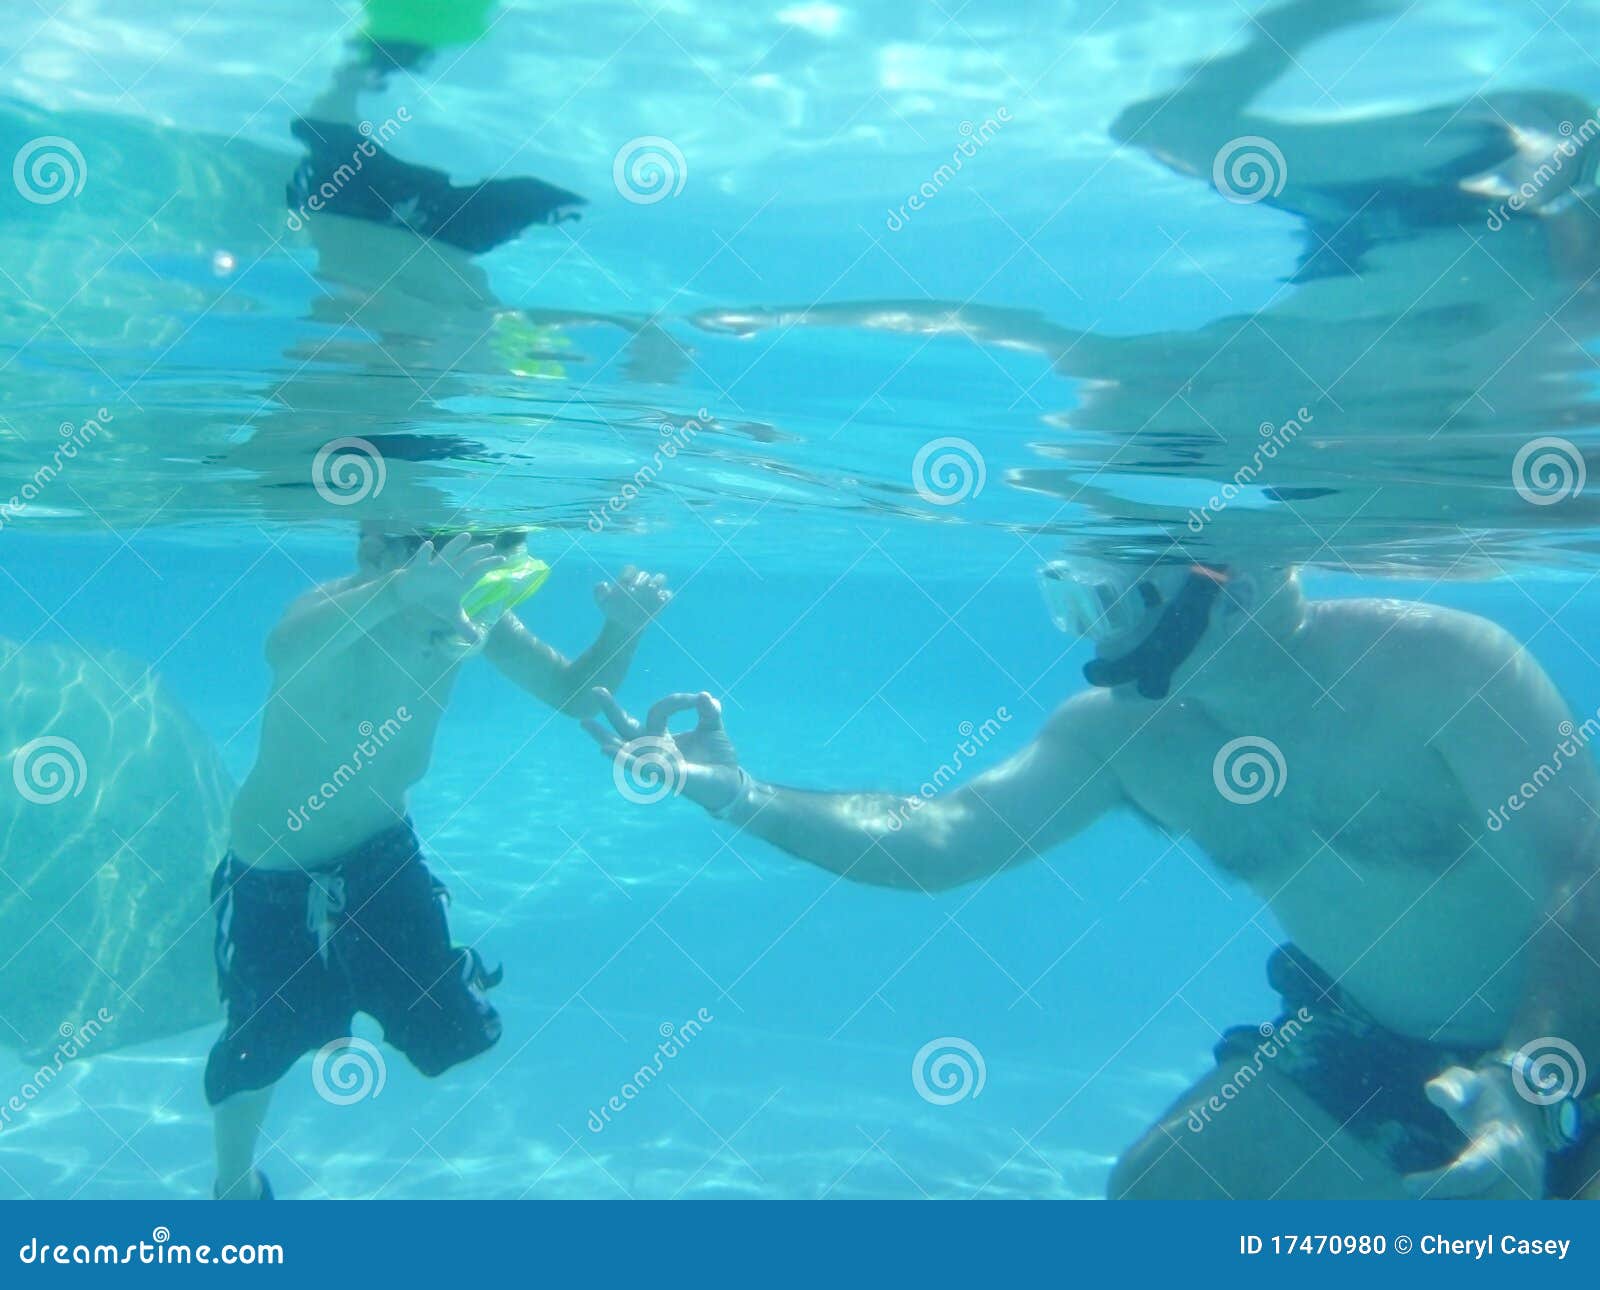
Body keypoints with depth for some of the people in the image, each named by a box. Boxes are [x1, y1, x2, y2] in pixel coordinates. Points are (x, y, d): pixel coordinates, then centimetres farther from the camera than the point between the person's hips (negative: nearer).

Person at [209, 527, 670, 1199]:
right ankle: (235, 1182, 45)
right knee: (259, 1045, 16)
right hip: (273, 876, -3)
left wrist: (622, 627, -29)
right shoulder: (331, 610, -34)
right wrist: (400, 591, -76)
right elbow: (284, 652, -59)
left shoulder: (470, 618, -17)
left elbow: (576, 694, -8)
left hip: (385, 855, 4)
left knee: (462, 1038, 0)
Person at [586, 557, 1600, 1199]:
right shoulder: (1116, 733, -10)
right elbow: (938, 840, -14)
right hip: (1363, 1058, 5)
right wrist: (739, 796, -24)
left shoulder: (1440, 665, -25)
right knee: (1154, 1186, -1)